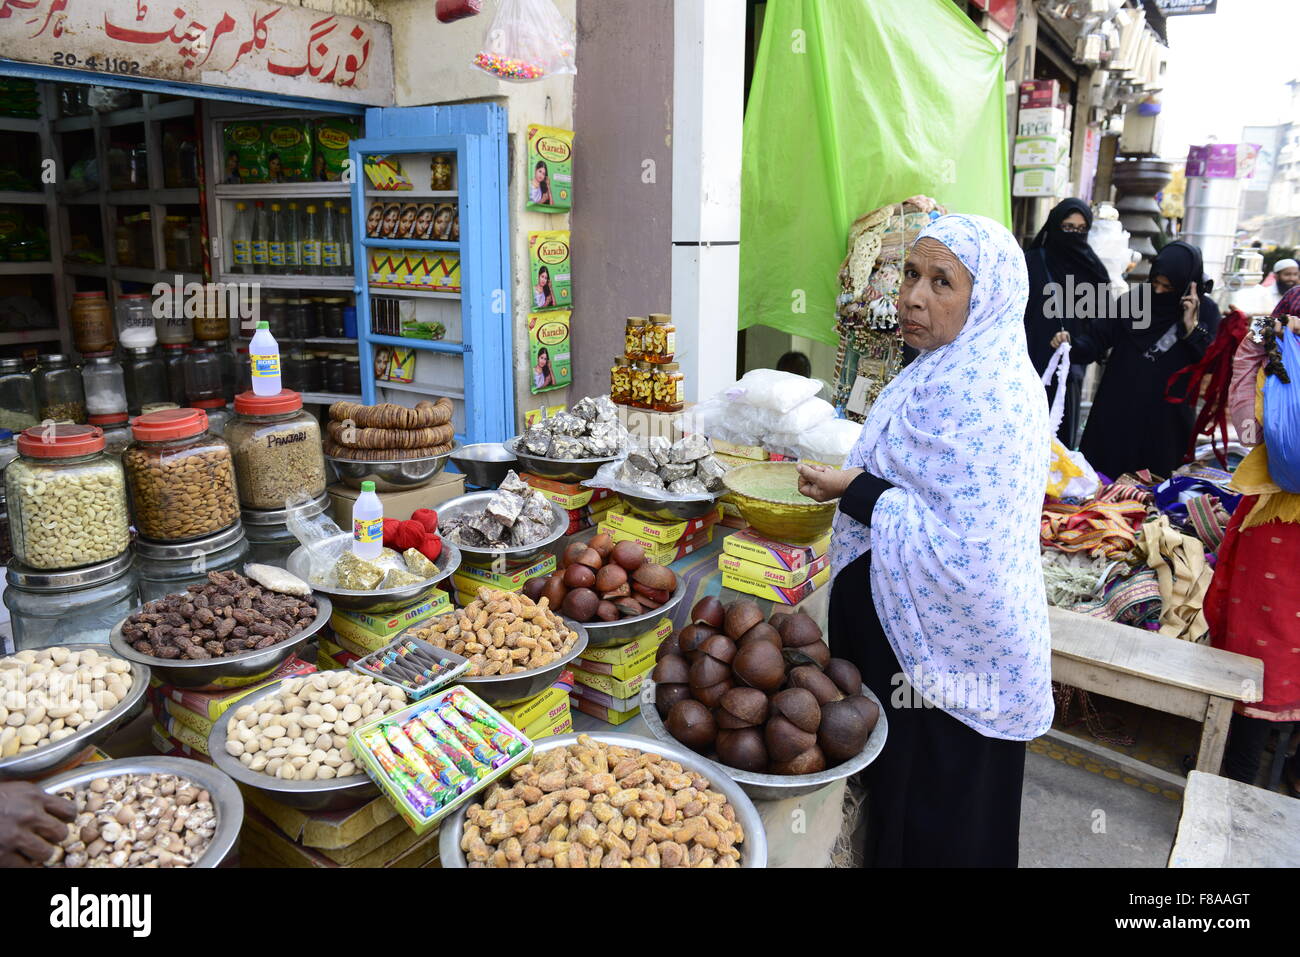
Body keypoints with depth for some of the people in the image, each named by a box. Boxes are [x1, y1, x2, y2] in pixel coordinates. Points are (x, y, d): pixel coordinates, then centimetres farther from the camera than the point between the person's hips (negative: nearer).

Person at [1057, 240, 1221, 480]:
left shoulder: (1205, 310, -3)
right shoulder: (1136, 298, -1)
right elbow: (1097, 337, -4)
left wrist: (1191, 327, -21)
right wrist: (1071, 342, -23)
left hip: (1165, 418, -1)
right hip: (1118, 410, 1)